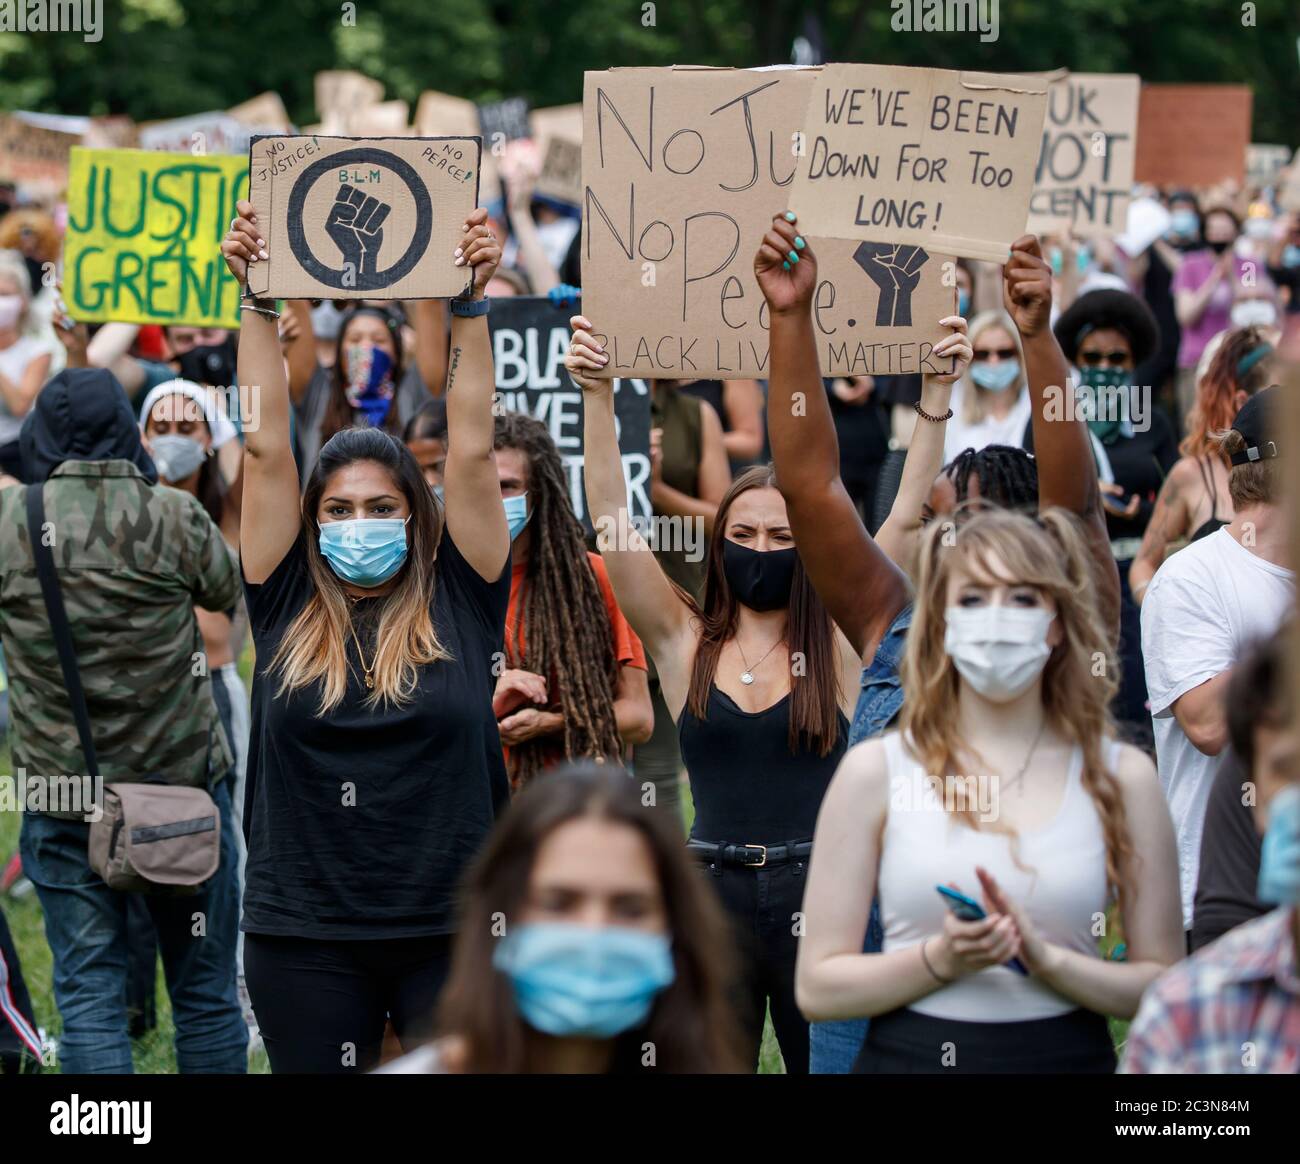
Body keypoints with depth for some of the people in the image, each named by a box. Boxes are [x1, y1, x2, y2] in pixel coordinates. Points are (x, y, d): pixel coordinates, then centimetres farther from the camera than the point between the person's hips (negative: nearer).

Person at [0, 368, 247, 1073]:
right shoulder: (173, 517, -10)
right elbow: (226, 591, 8)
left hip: (59, 797, 0)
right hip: (181, 783, 0)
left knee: (87, 997, 5)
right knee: (205, 991, 11)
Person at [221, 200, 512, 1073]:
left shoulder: (459, 600, 3)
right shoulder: (288, 607, 5)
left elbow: (472, 449, -2)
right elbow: (267, 445, 2)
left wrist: (470, 303, -5)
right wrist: (257, 302, -1)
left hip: (453, 933, -1)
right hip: (305, 939, 1)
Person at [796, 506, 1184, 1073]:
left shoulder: (1123, 777, 2)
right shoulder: (875, 771, -1)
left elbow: (1165, 985, 1)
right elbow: (818, 987, -3)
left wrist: (1046, 961, -14)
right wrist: (940, 961, -17)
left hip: (1067, 1053, 1)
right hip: (910, 1053, -1)